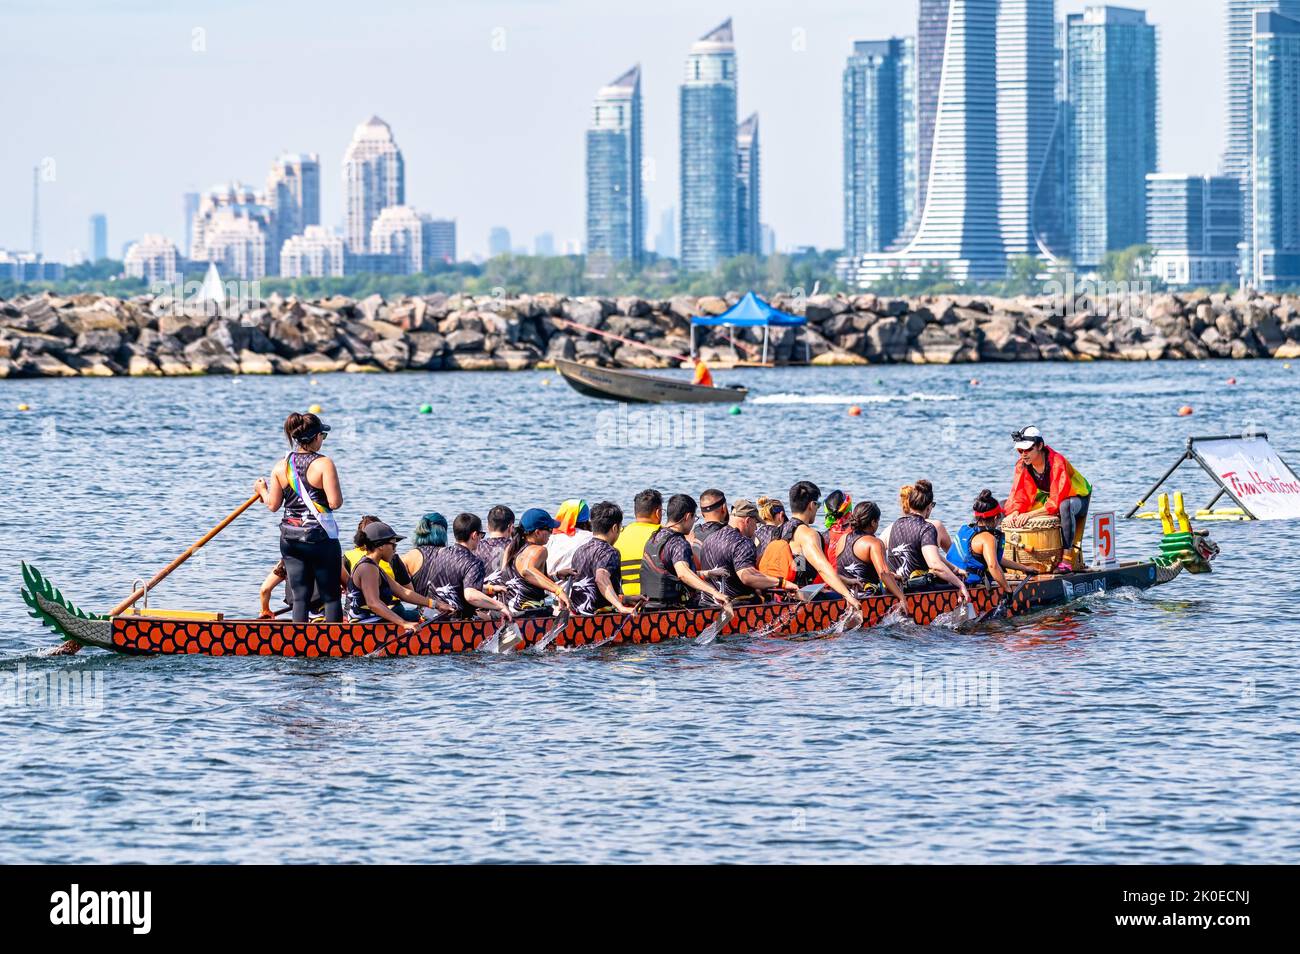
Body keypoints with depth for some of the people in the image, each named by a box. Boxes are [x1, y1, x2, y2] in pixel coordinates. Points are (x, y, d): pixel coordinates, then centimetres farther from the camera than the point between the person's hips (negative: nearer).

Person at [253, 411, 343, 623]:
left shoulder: (281, 467, 2)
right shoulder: (324, 464, -12)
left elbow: (273, 505, 5)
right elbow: (335, 502, -17)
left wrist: (262, 491, 25)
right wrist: (337, 494, 5)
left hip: (290, 539, 4)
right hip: (320, 537, -4)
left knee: (299, 597, 8)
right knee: (331, 597, 4)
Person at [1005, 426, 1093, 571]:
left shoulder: (1057, 462, -32)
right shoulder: (1022, 465, -13)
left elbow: (1057, 501, -37)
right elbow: (1019, 496, -13)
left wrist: (1031, 514, -45)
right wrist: (1014, 513, -35)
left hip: (1078, 498, -6)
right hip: (1048, 497, 7)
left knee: (1065, 506, -44)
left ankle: (1066, 559, -41)